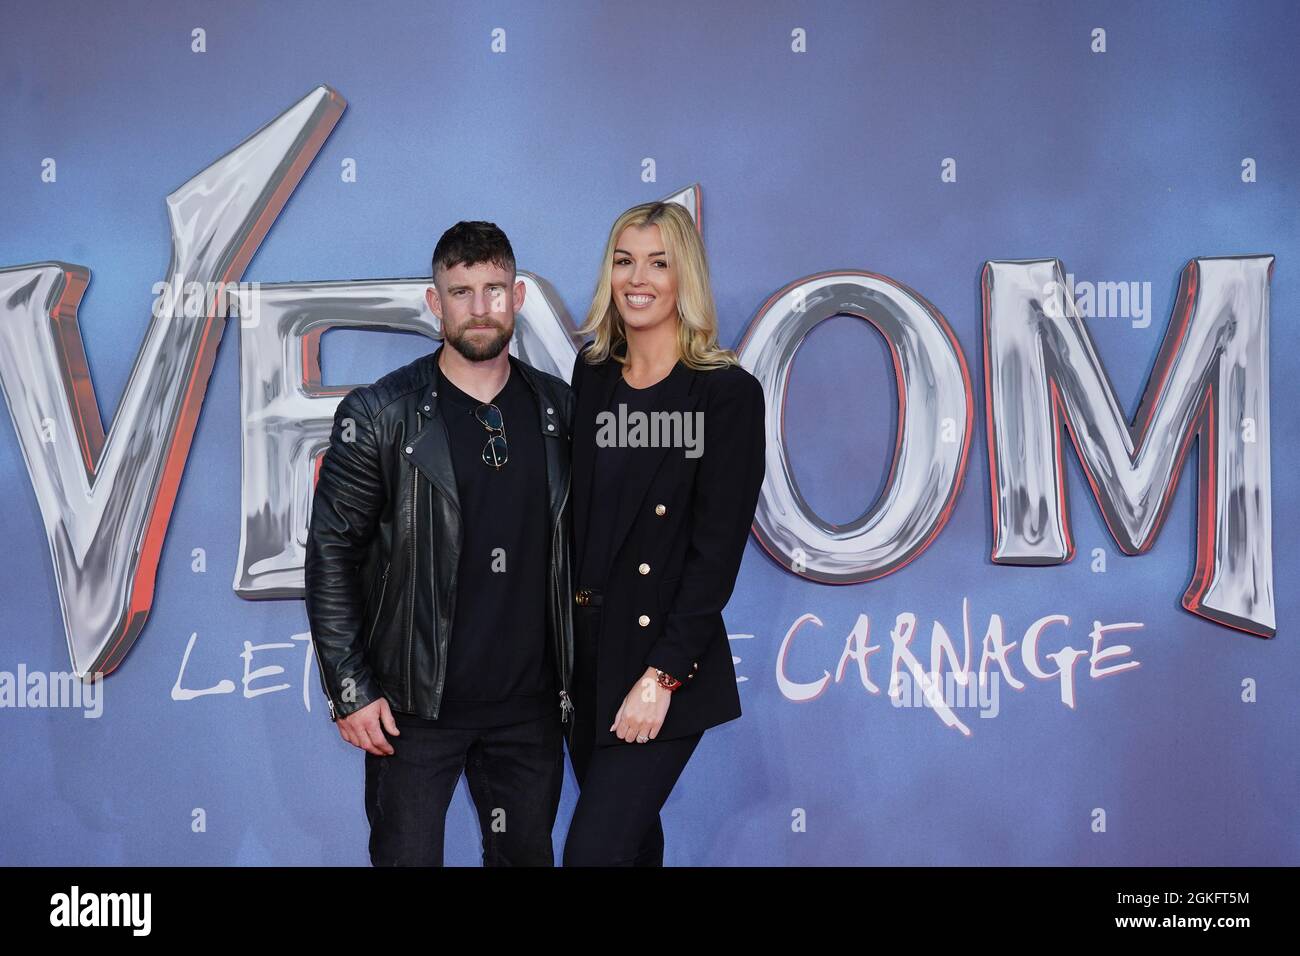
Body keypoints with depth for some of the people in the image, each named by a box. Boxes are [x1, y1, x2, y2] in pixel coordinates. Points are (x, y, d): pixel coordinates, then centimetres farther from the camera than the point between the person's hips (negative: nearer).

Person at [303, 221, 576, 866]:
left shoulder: (558, 407, 4)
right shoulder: (378, 415, -7)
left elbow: (578, 542, 11)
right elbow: (331, 555, -6)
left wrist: (579, 672, 8)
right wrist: (349, 690, -10)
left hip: (529, 702, 3)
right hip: (414, 707, -3)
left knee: (527, 855, 16)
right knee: (407, 858, 5)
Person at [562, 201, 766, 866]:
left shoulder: (729, 393, -9)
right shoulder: (591, 377, 7)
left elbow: (717, 552, -12)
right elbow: (573, 516, 12)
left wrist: (661, 676, -16)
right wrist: (562, 637, 4)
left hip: (665, 665, -5)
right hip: (586, 654, 5)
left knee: (593, 849, -11)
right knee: (629, 831, 17)